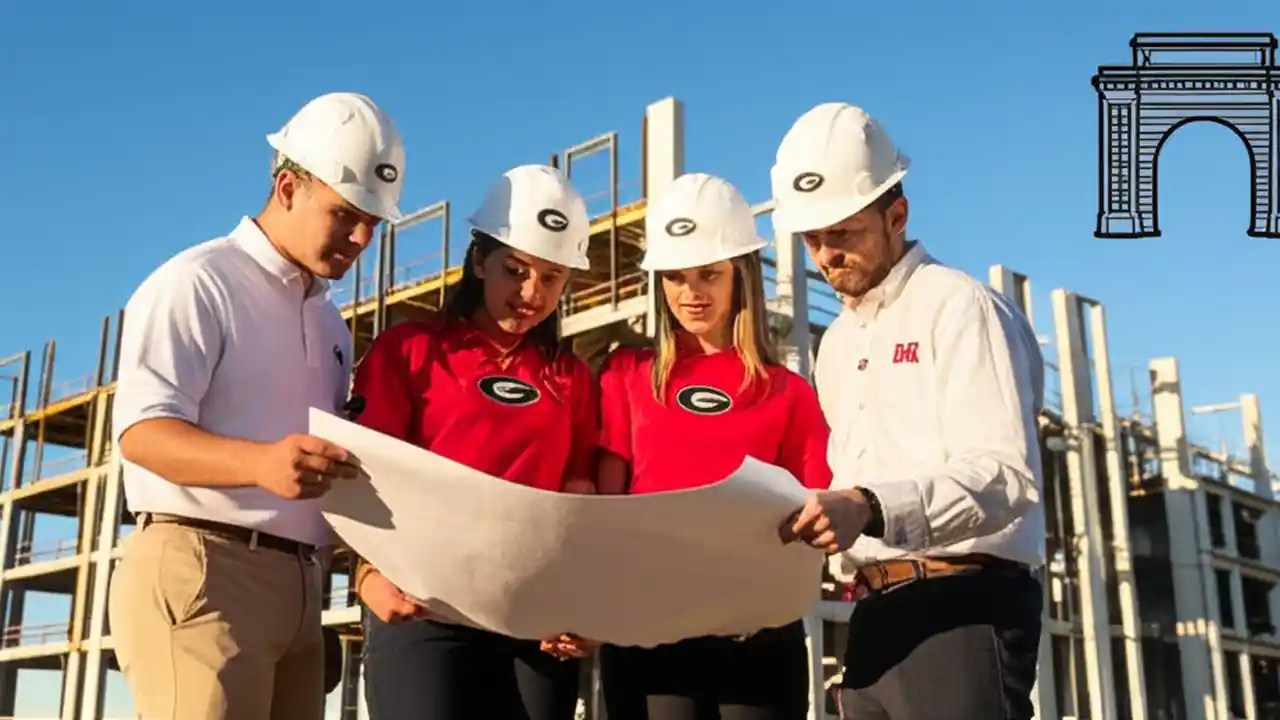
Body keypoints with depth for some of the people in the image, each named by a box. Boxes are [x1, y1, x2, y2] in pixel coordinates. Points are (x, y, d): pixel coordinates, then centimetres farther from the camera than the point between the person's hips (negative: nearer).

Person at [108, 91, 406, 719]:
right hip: (200, 568, -8)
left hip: (298, 585, 8)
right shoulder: (198, 282, -3)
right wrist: (259, 463, -31)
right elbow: (141, 430, -14)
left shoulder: (330, 324, 22)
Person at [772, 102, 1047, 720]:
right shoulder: (836, 344, 20)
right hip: (875, 616, 7)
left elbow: (1007, 476, -18)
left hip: (961, 606, -7)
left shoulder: (959, 307, -5)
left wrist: (870, 508, -30)